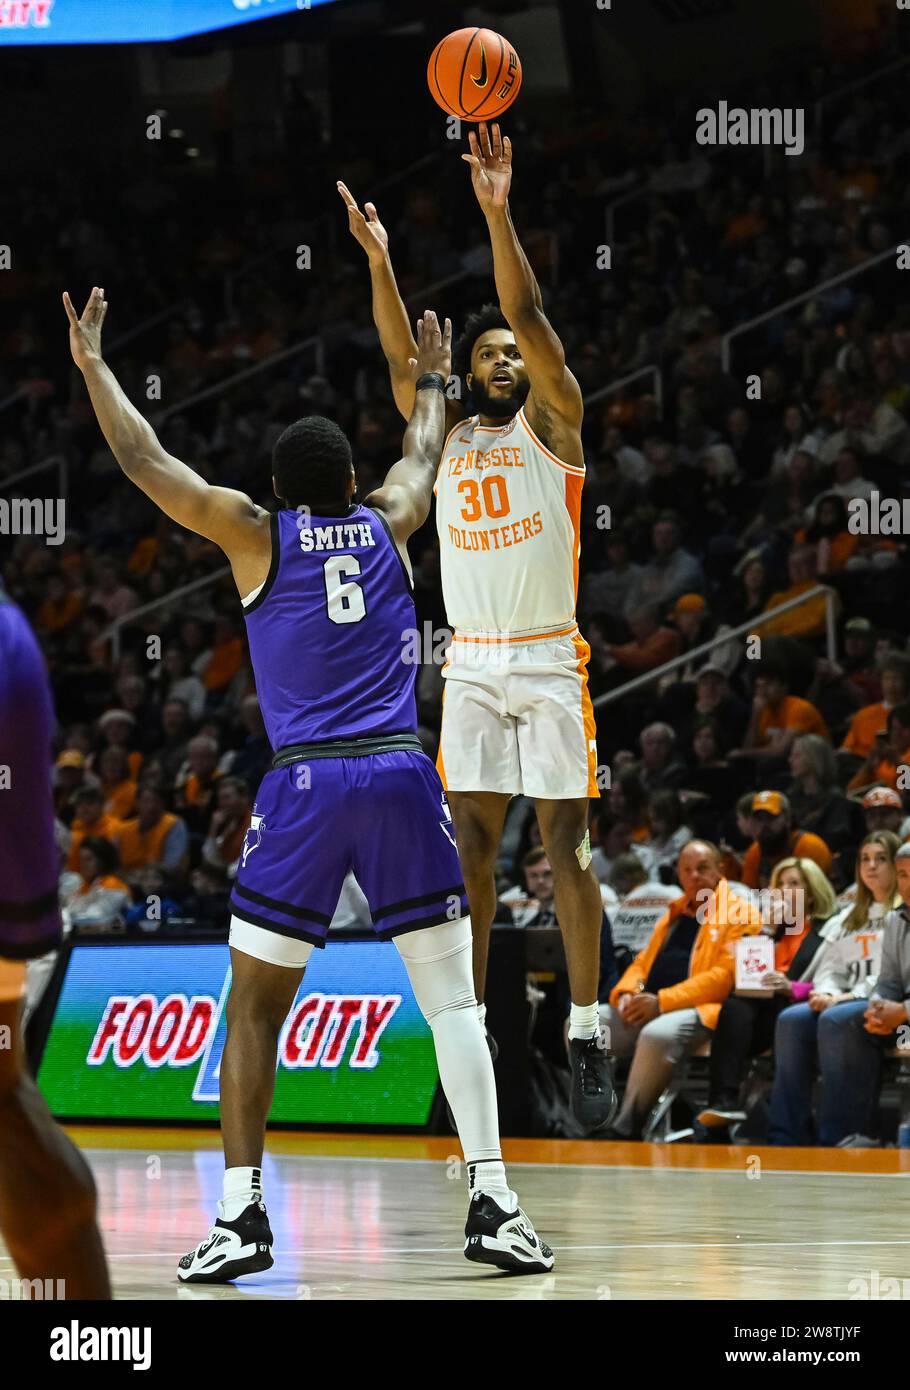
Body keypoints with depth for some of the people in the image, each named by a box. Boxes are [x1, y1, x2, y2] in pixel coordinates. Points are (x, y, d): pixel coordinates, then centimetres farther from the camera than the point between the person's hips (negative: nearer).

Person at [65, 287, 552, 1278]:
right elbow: (423, 453, 36)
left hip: (304, 786, -2)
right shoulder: (388, 525, 14)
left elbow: (144, 463, 12)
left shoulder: (256, 535, 7)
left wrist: (92, 366, 23)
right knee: (451, 999, 5)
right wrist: (431, 382, 54)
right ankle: (492, 1205, -3)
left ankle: (241, 1215, 0)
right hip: (401, 777, 2)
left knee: (253, 1007, 7)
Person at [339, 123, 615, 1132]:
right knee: (472, 839, 2)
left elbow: (529, 319, -11)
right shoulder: (446, 437, 11)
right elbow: (401, 359, -3)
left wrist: (497, 212, -23)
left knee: (566, 843, -5)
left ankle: (587, 1037, -5)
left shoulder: (551, 423, 2)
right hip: (472, 664, 3)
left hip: (549, 661, -3)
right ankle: (468, 1023, 7)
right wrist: (378, 259, -17)